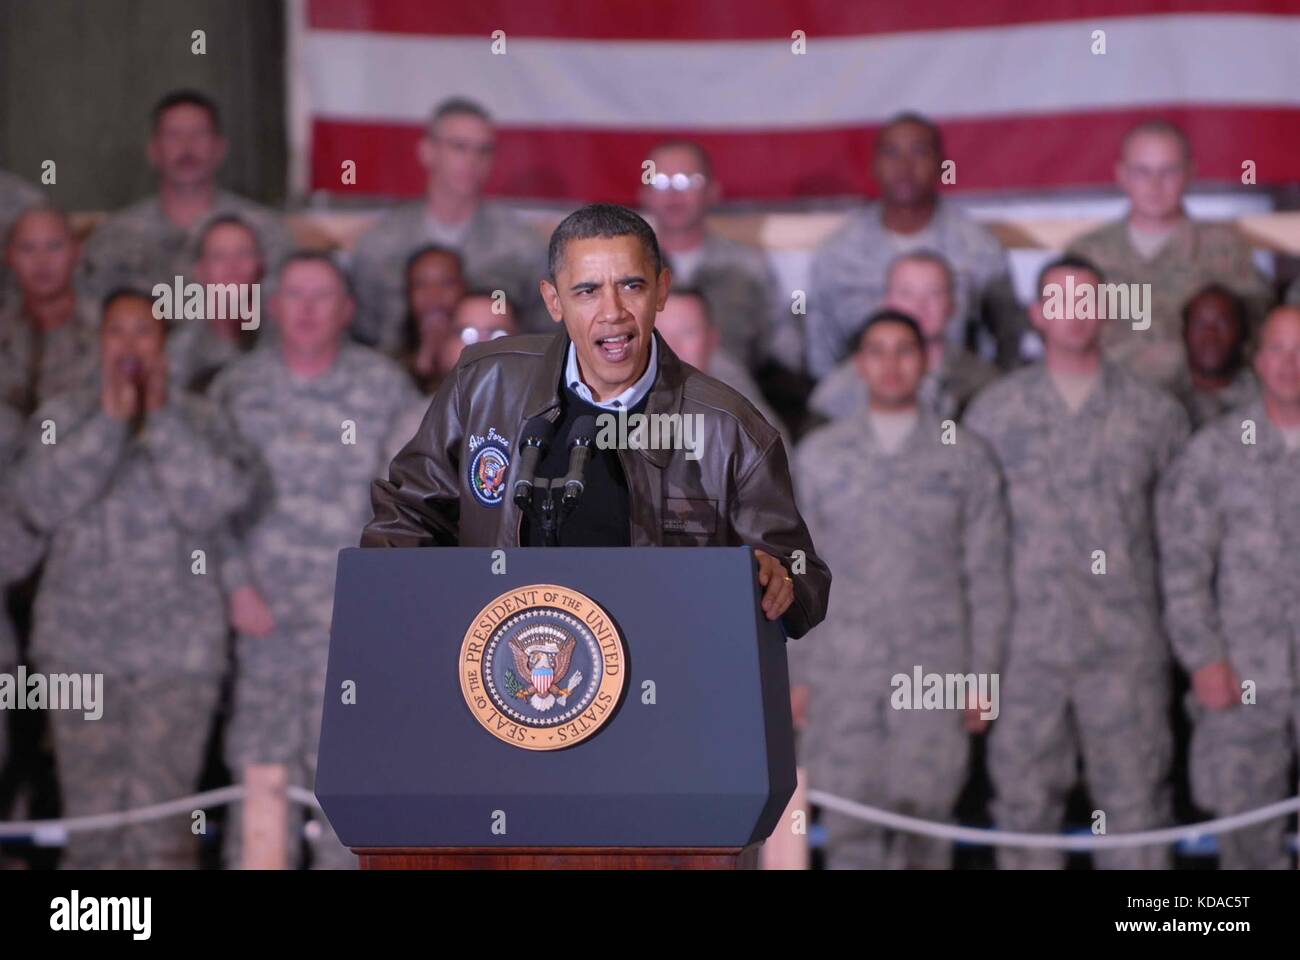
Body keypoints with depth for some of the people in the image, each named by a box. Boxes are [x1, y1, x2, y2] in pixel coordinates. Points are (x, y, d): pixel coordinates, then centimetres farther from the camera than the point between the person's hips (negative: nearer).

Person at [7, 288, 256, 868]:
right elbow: (39, 500, -9)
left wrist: (161, 417, -11)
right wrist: (110, 421, -12)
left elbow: (216, 501, -11)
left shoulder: (197, 419, 5)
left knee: (160, 824, -7)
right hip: (80, 646, 2)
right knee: (90, 819, 5)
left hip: (176, 647, -2)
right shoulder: (62, 418, 8)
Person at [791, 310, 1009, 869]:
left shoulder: (965, 458, 8)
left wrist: (983, 677, 1)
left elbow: (987, 579, 7)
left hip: (935, 675, 0)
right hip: (842, 676, 0)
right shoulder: (818, 456, 11)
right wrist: (795, 674, 5)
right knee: (851, 827, -6)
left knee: (925, 821, -3)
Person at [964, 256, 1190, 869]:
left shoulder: (1154, 412, 7)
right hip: (1027, 643, 1)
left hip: (1126, 642, 0)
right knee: (1024, 795, 3)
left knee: (1134, 794, 0)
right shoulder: (994, 410, 8)